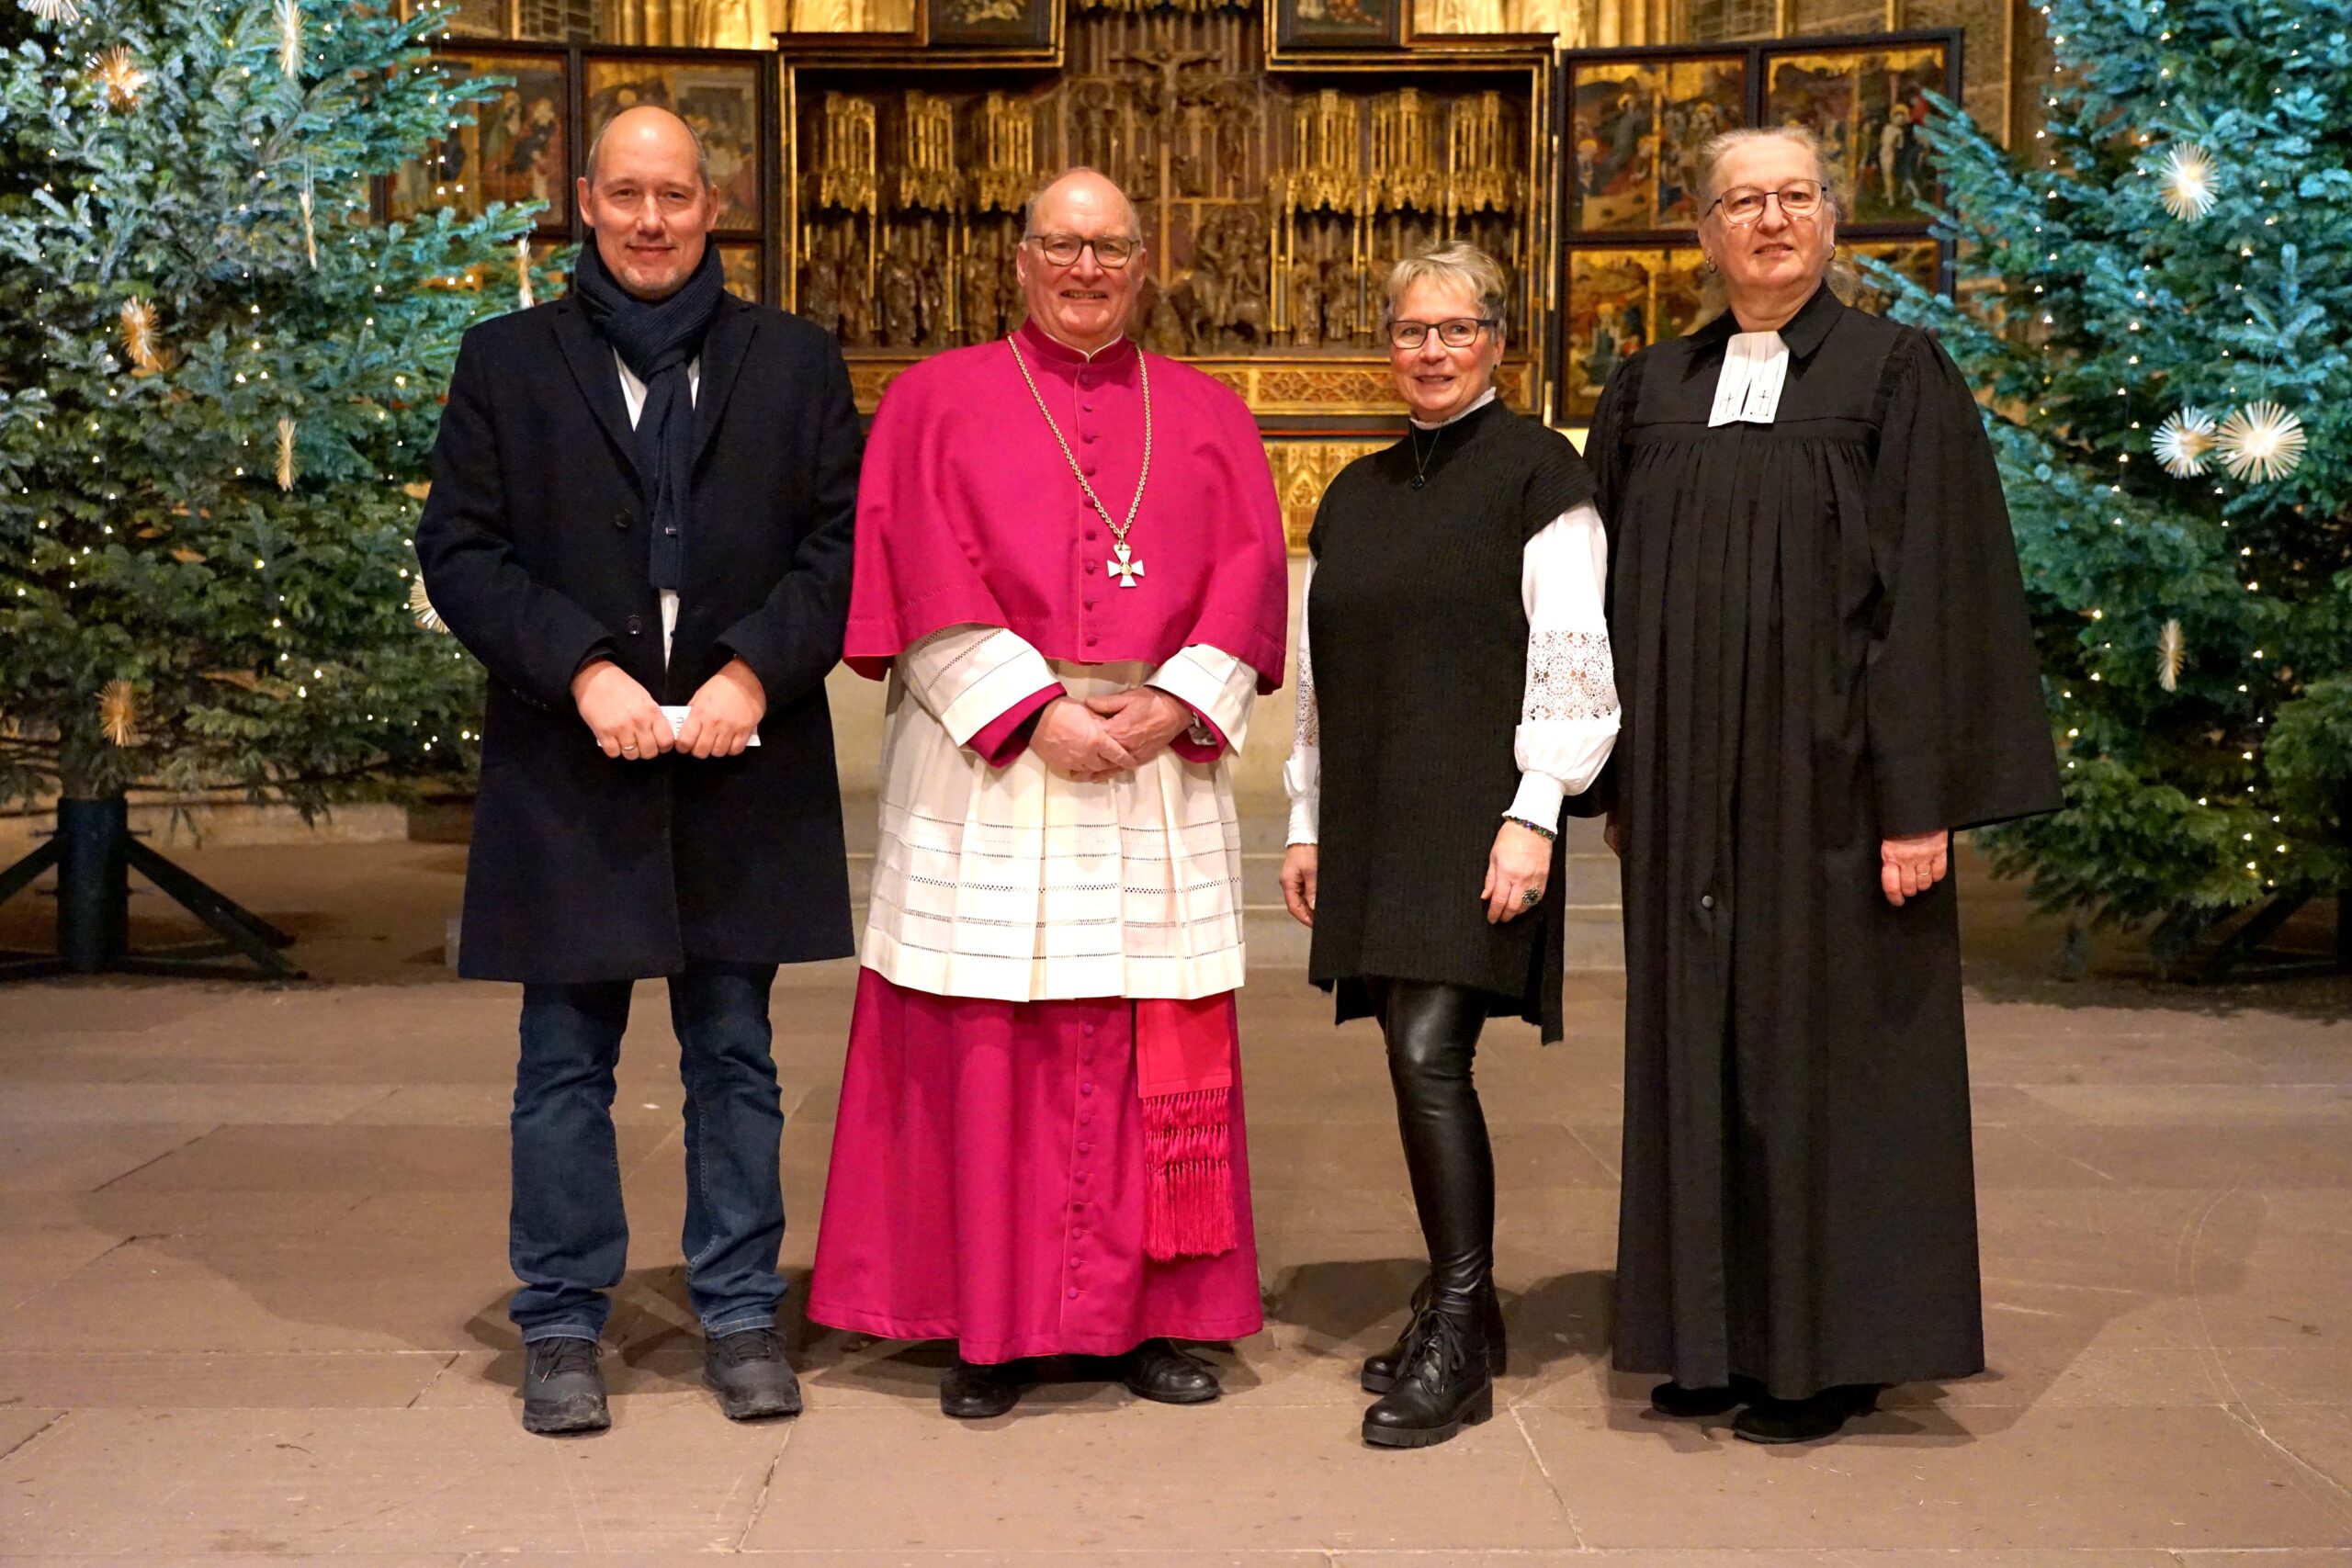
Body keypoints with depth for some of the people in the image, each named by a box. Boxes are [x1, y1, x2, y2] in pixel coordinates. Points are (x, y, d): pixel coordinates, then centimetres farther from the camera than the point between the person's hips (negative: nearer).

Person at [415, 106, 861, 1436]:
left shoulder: (795, 363, 9)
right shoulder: (508, 361, 7)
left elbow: (843, 541, 2)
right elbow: (461, 550, 0)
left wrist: (756, 670, -13)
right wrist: (582, 669, -13)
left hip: (742, 763, 1)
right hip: (569, 769, 0)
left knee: (735, 1059, 9)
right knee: (566, 1065, 7)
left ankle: (743, 1313, 19)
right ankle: (564, 1324, 19)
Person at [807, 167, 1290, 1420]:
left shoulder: (1207, 417, 14)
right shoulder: (939, 399, 7)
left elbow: (1249, 580, 5)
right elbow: (928, 579, -4)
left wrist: (1168, 708, -11)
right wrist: (1037, 712, -14)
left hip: (1161, 773, 2)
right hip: (987, 772, -2)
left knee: (1160, 1057, 3)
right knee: (984, 1052, -1)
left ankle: (1146, 1314, 14)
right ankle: (993, 1324, 9)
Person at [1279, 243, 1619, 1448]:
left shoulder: (1538, 471, -2)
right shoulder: (1354, 496, 16)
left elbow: (1569, 659, -8)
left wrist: (1533, 815, -15)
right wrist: (1308, 824, 16)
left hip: (1478, 820, -6)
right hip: (1375, 823, 6)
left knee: (1429, 1055, -13)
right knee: (1419, 1064, 8)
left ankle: (1456, 1344, -4)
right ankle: (1461, 1309, 20)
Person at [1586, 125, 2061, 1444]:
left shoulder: (1899, 377, -1)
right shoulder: (1650, 393, 11)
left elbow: (1936, 593, -7)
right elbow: (1618, 600, 13)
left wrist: (1924, 798, -13)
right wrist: (1620, 784, 8)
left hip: (1830, 780, -4)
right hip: (1693, 788, 4)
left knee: (1826, 1045, 2)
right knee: (1704, 1042, 8)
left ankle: (1828, 1350, 15)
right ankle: (1720, 1333, 20)